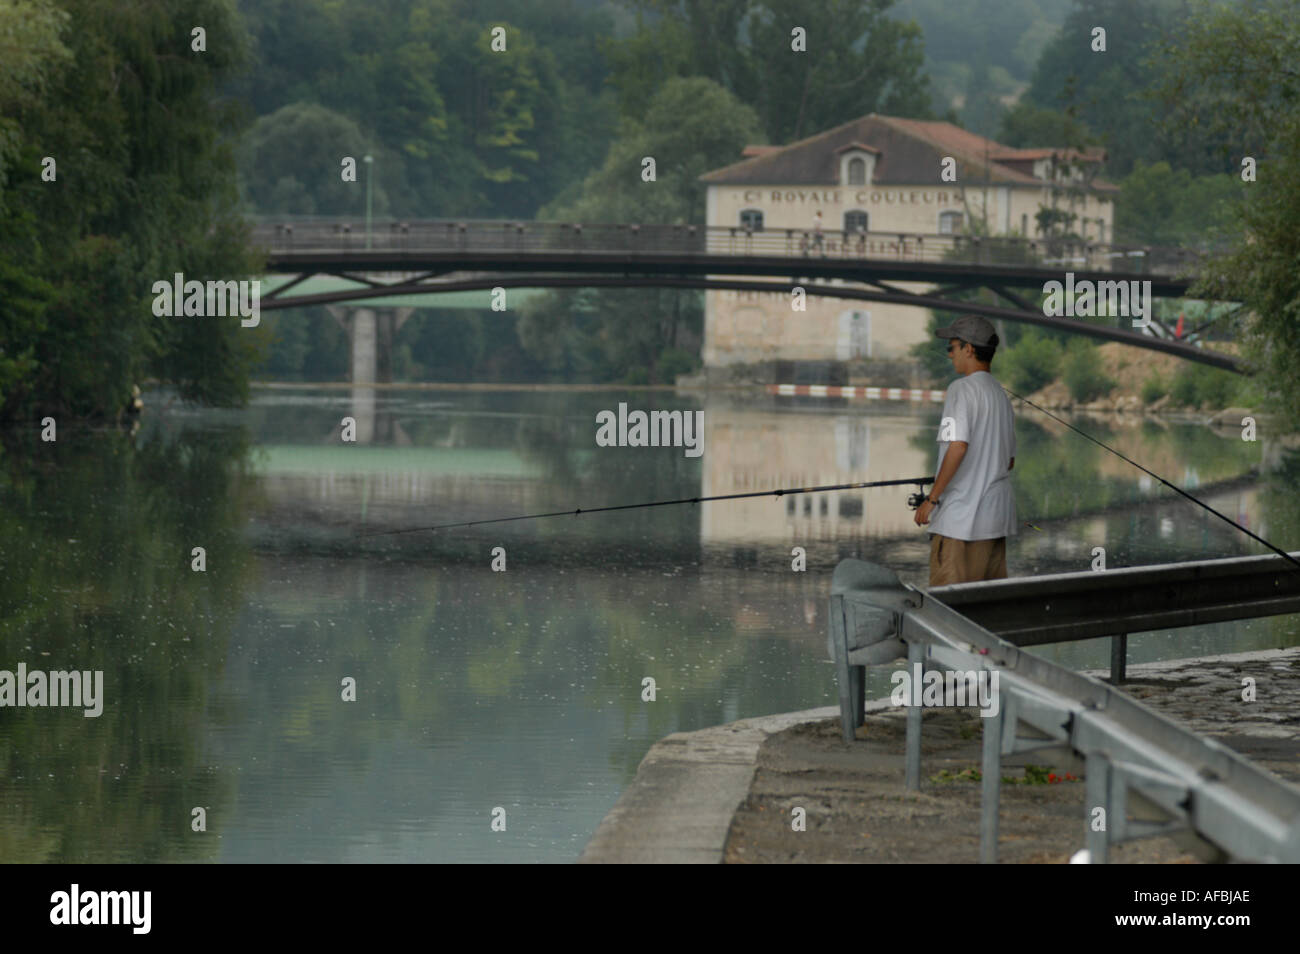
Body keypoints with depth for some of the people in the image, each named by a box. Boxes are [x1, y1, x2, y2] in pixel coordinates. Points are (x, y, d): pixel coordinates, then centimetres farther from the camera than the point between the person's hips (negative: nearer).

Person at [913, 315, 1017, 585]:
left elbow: (958, 447, -21)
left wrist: (932, 498, -16)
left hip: (961, 516, -9)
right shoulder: (1001, 394, 17)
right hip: (997, 515, 9)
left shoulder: (962, 389, -10)